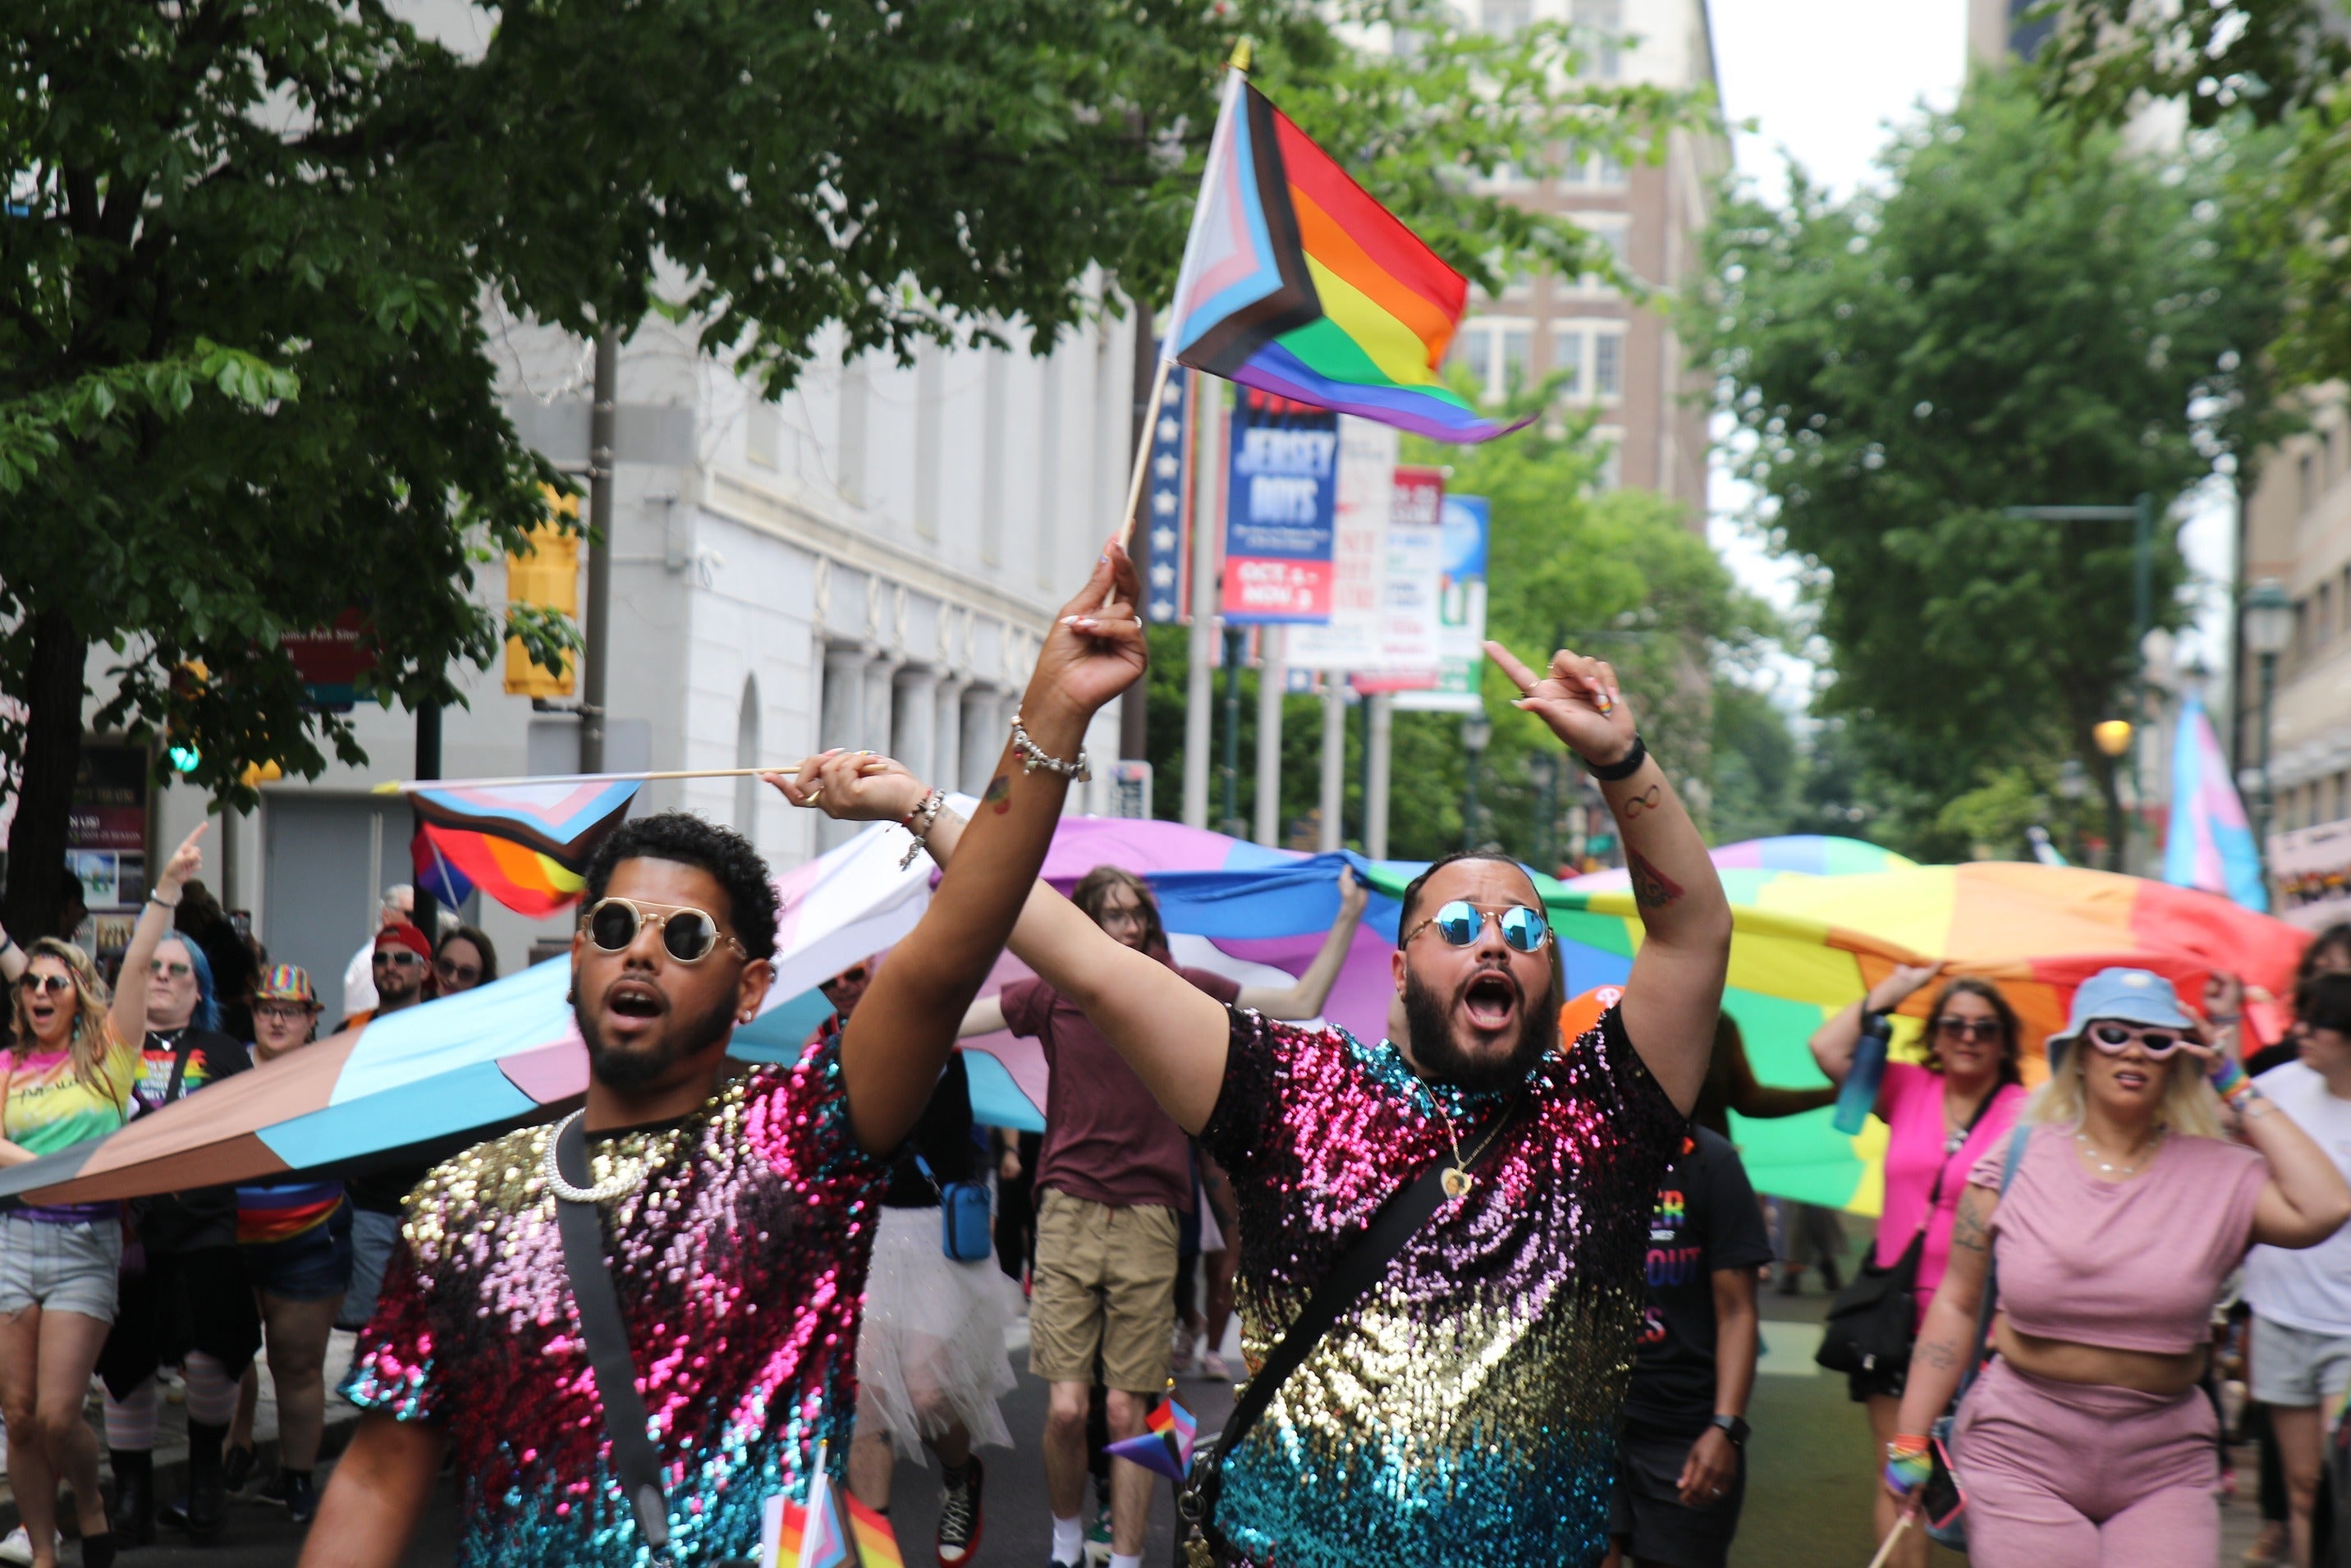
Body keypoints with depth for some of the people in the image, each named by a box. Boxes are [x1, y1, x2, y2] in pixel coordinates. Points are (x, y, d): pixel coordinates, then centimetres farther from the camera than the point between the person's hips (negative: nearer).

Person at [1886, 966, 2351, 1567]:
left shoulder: (2215, 1175, 3)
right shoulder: (2016, 1161, 2)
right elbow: (1956, 1304, 6)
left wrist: (2239, 1090, -5)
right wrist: (1910, 1440, 2)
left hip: (2164, 1465, 1)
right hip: (2023, 1453, -1)